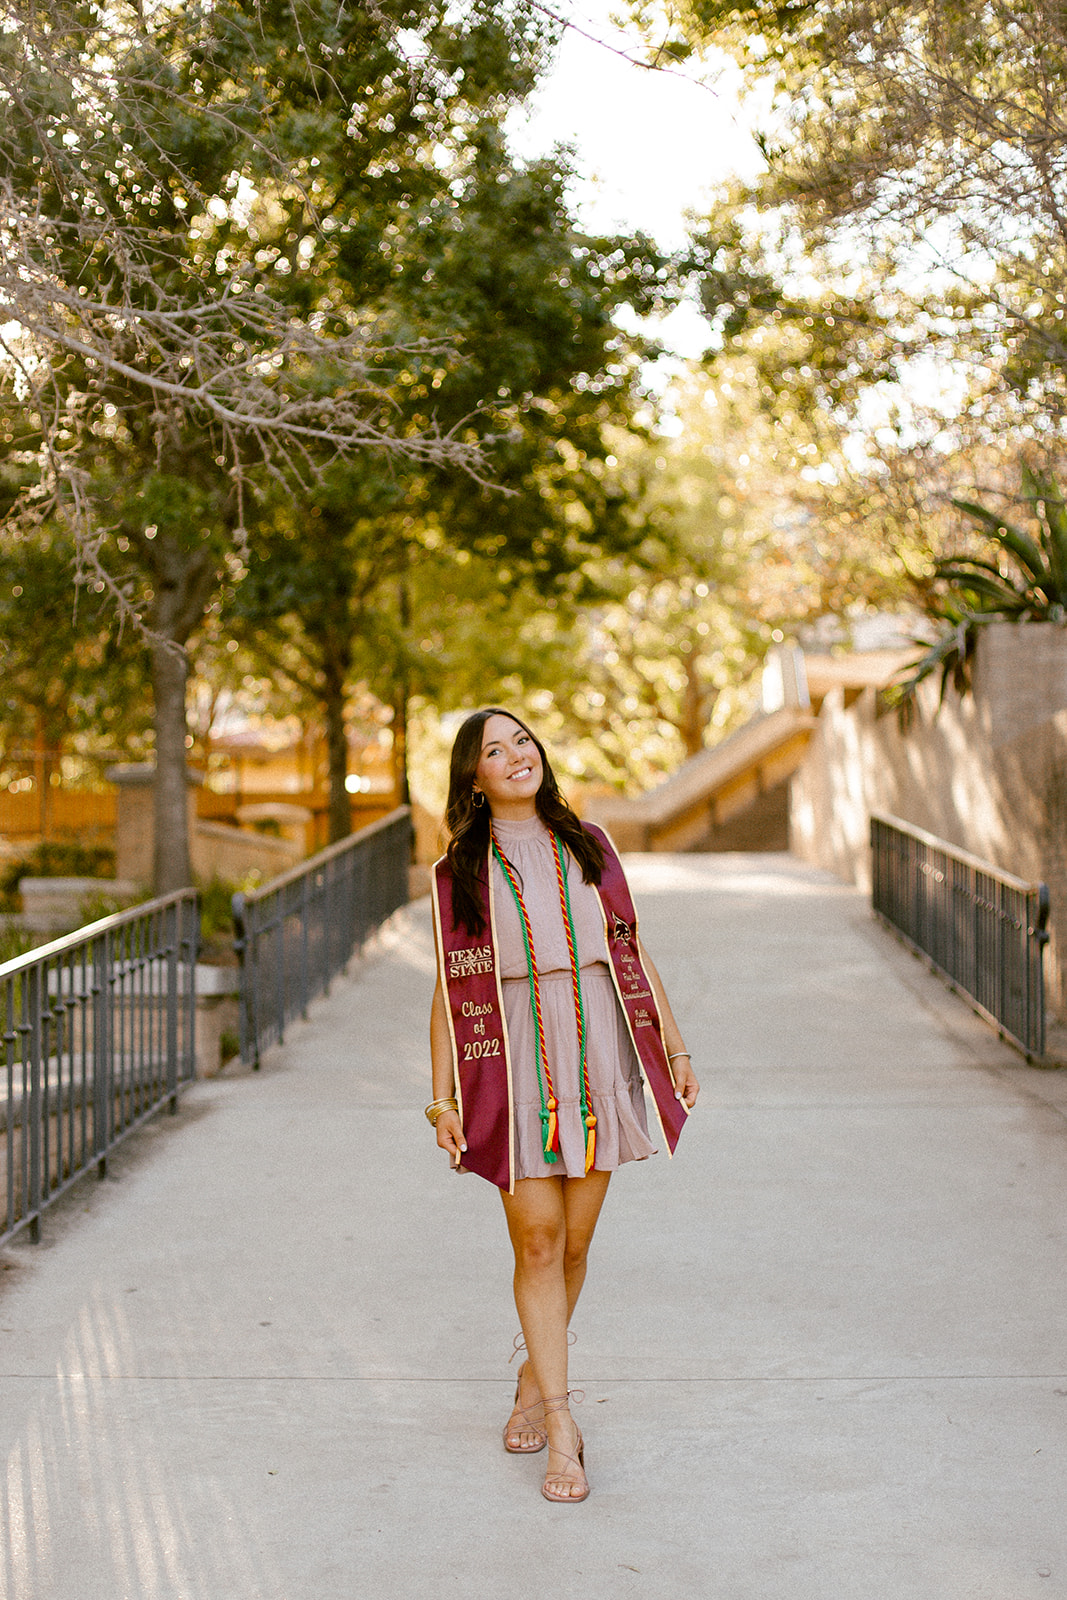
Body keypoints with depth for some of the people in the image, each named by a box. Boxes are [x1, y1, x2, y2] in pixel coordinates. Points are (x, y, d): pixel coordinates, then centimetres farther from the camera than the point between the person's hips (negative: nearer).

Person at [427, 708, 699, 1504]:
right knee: (536, 1240, -4)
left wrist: (675, 1049, 8)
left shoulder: (588, 845, 9)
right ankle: (561, 1426, 2)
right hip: (515, 1067, -2)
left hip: (598, 1056, 2)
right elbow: (452, 990, 2)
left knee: (574, 1241, 7)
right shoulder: (461, 872, 2)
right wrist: (443, 1098, -2)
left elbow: (632, 954, 11)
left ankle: (535, 1380, 30)